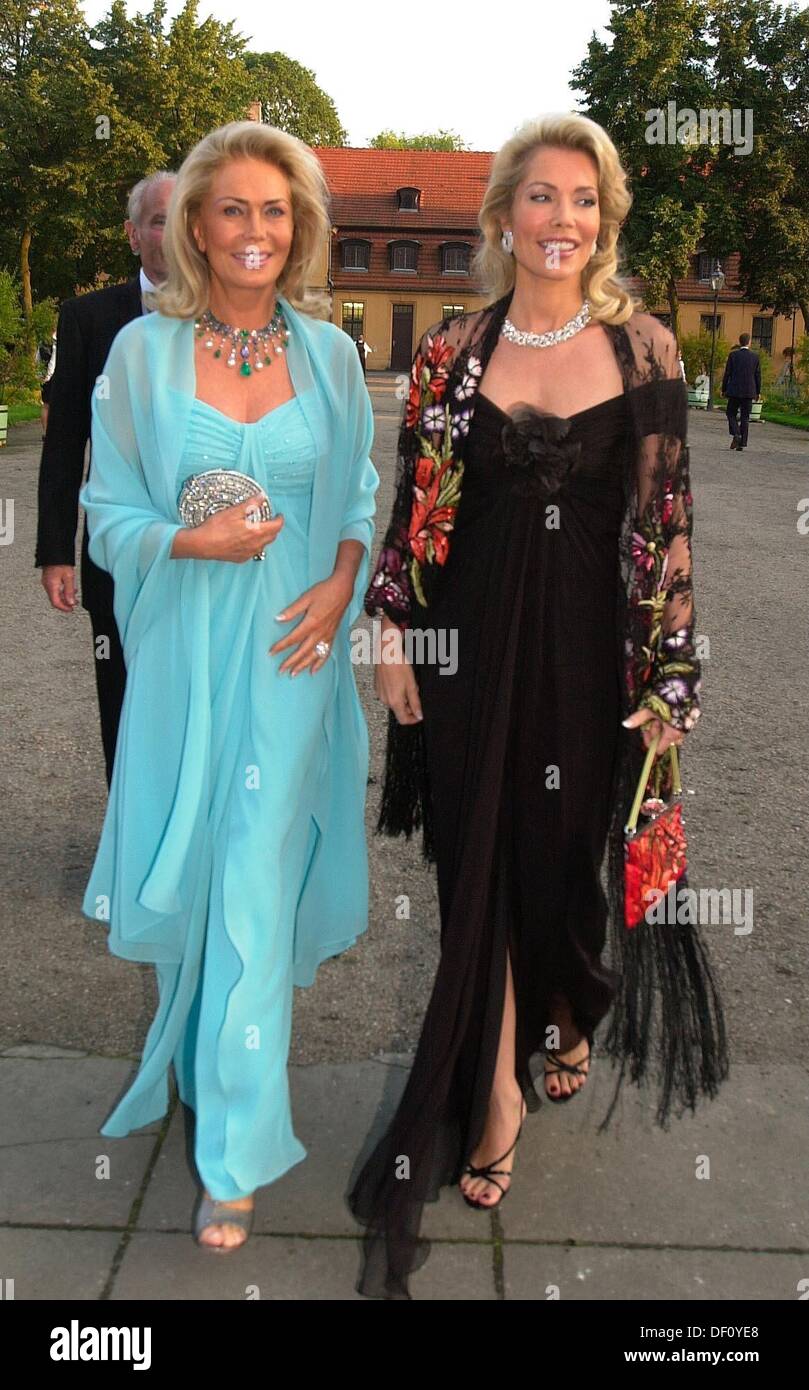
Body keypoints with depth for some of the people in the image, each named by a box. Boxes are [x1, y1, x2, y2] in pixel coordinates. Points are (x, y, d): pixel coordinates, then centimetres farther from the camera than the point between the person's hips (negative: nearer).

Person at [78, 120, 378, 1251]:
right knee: (189, 869, 12)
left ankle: (234, 1153, 15)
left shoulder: (329, 354, 4)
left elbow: (363, 497, 10)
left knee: (257, 884, 1)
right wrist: (193, 541, -17)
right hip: (184, 649, 0)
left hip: (293, 647, 0)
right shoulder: (142, 352, 0)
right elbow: (110, 513, 2)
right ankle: (197, 1044, 47)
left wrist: (340, 584, -9)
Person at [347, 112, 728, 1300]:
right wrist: (392, 633, -1)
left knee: (570, 851, 13)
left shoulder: (645, 348, 0)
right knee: (481, 862, 4)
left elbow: (669, 520, -1)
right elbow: (413, 508, 5)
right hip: (475, 638, 0)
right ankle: (497, 1090, 23)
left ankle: (567, 1020, 45)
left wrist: (670, 674, -5)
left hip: (593, 642, 0)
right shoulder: (452, 349, 2)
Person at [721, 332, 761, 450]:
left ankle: (736, 434, -13)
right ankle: (742, 443, 5)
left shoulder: (733, 355, -5)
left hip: (734, 390, -2)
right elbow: (758, 375, 4)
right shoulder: (755, 356, 0)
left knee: (731, 413, 11)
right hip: (749, 391, 2)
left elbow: (727, 373, -3)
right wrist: (758, 392, 12)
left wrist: (724, 389, 5)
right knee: (745, 417, 7)